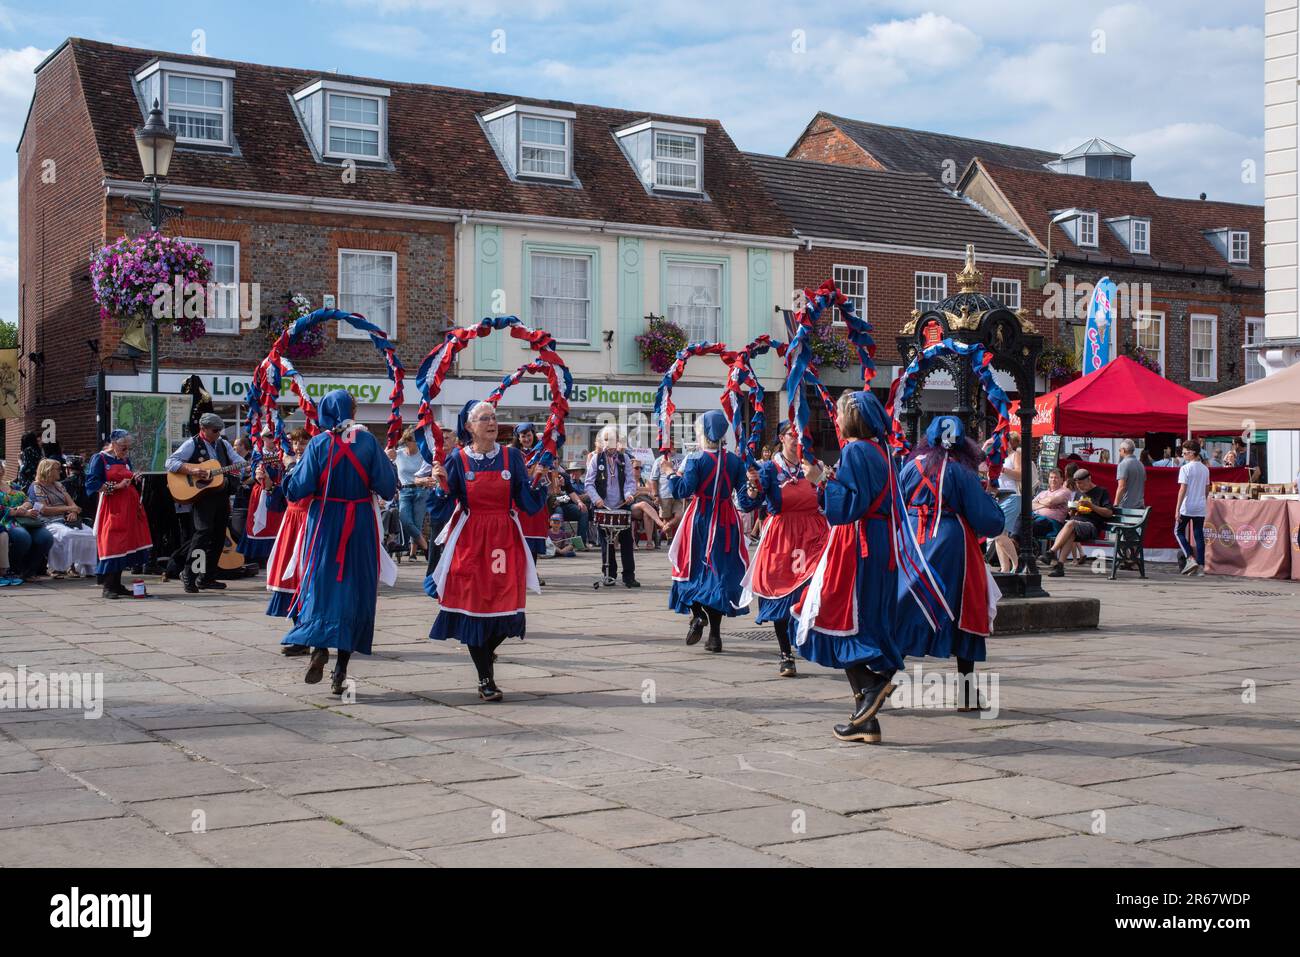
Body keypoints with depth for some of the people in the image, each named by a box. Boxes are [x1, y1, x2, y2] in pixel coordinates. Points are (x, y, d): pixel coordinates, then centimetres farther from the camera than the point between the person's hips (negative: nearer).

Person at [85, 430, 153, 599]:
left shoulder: (126, 460, 16)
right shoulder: (100, 459, -5)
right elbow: (92, 484, -14)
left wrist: (134, 480, 4)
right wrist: (115, 487, -19)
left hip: (128, 508, 7)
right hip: (111, 508, -7)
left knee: (125, 545, 7)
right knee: (111, 546, -8)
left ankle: (117, 584, 13)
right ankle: (108, 587, -5)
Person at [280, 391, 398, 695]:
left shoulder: (318, 444, -4)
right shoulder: (368, 441, -4)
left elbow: (298, 490, -7)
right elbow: (387, 487, -5)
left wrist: (290, 476, 13)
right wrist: (388, 463, 13)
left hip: (324, 523, 0)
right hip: (361, 524, 0)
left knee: (320, 583, 8)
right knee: (356, 587, 5)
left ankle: (319, 647, -18)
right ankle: (341, 672, 4)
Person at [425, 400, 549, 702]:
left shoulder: (512, 456, 4)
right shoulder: (457, 459, 0)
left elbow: (529, 505, 2)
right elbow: (443, 511, -2)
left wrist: (536, 479, -14)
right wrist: (442, 485, -19)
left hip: (505, 540, 1)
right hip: (470, 540, -1)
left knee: (506, 606, -2)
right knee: (473, 605, -1)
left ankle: (485, 652, 32)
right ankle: (485, 678, 15)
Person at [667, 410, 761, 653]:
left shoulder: (695, 460, -9)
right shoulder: (735, 461, 1)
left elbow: (684, 491, -14)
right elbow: (745, 497, -1)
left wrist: (673, 475, -1)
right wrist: (753, 500, 15)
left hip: (700, 520, -3)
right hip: (726, 522, 3)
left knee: (693, 568, 12)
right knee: (720, 570, 7)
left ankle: (697, 614, -13)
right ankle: (715, 634, 6)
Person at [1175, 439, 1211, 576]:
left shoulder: (1185, 468, -11)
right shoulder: (1205, 469, 9)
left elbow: (1183, 489, -15)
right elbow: (1207, 489, 16)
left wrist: (1177, 509, -14)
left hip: (1187, 507, -6)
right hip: (1200, 508, 6)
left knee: (1179, 531, 10)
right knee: (1199, 535, 7)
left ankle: (1191, 559, -5)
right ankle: (1201, 566, 4)